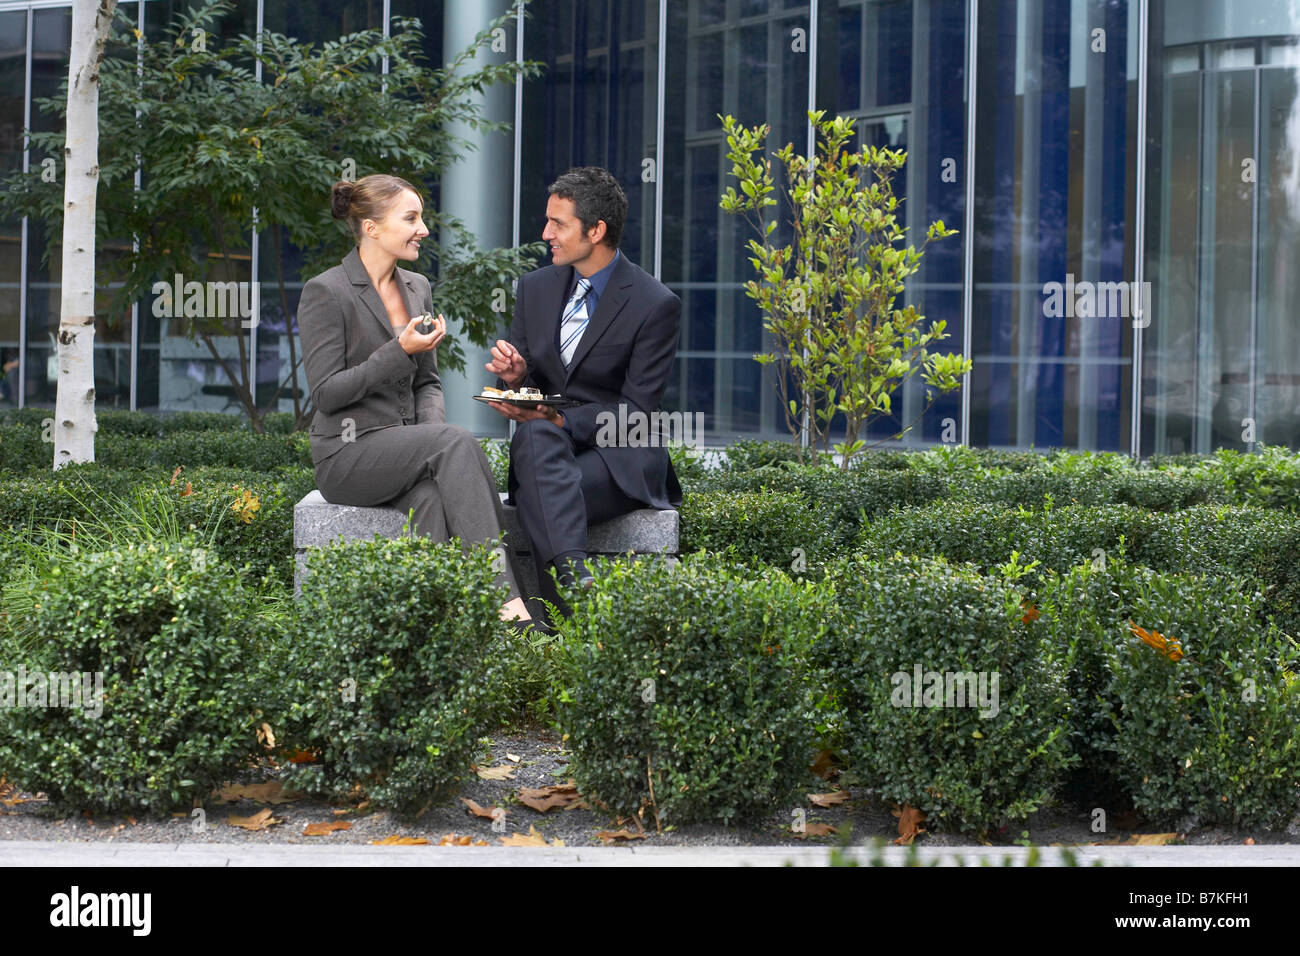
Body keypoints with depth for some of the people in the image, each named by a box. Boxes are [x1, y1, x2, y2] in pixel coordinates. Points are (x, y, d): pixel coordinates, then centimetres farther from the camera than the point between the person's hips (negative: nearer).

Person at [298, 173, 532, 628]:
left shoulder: (417, 288, 15)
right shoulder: (325, 292, -7)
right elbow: (325, 392, -11)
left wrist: (433, 428, -4)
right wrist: (400, 351, -17)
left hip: (407, 445, 5)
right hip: (349, 452, -5)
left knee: (431, 494, -32)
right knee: (457, 443, -31)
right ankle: (503, 594, -38)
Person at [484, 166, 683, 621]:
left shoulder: (656, 305, -6)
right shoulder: (535, 286, 12)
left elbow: (637, 409, -9)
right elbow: (521, 379, 18)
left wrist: (562, 420, -21)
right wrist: (515, 376, -8)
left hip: (620, 461, -4)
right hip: (547, 446, 4)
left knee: (537, 496, -35)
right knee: (536, 434, -35)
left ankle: (562, 623, -37)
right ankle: (573, 574, -54)